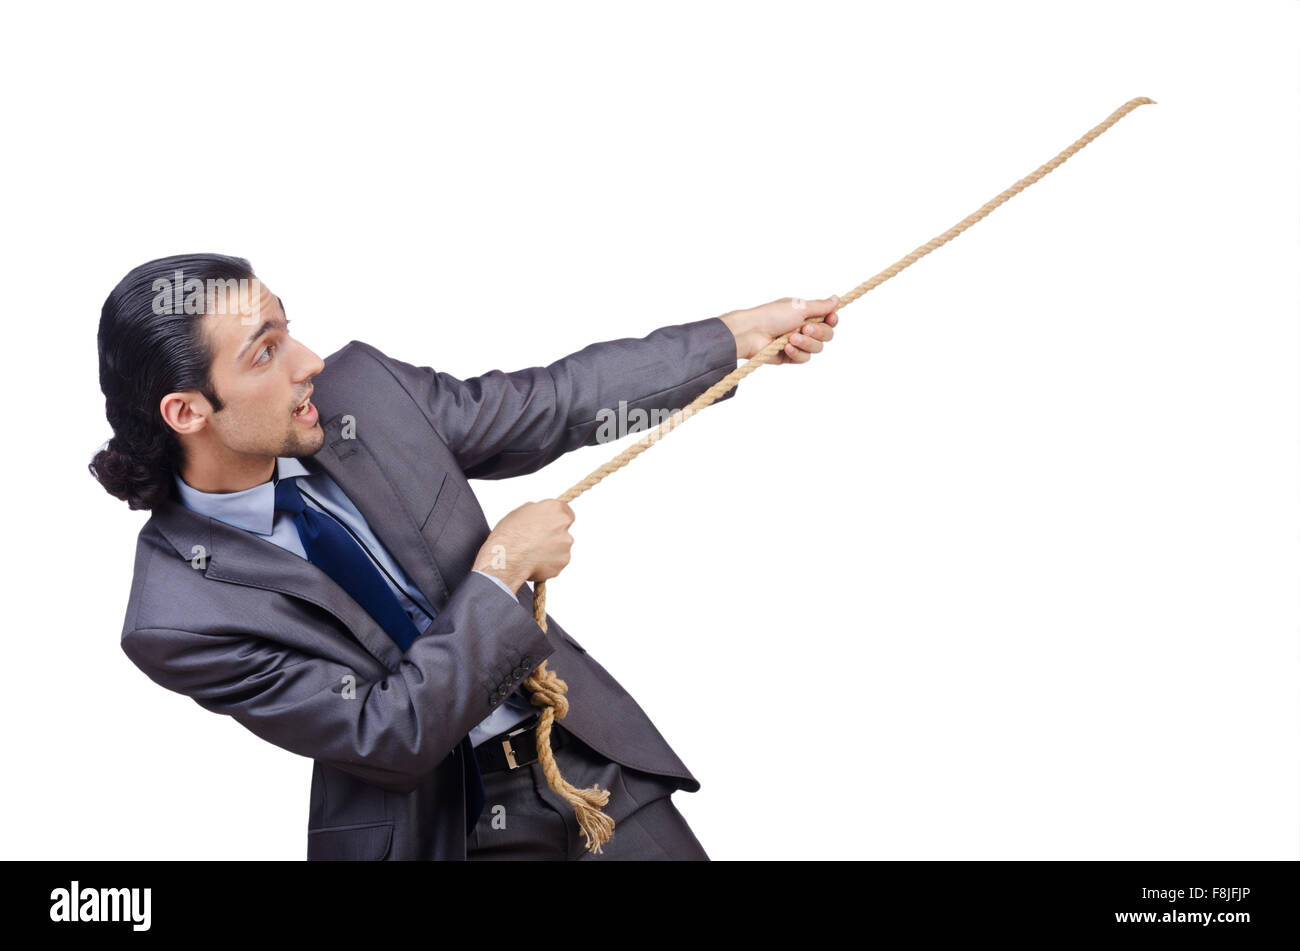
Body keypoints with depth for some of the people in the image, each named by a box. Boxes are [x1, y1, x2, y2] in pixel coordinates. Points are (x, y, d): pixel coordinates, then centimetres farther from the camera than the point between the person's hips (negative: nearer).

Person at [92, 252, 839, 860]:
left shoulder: (360, 390, -9)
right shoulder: (178, 619, -20)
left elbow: (557, 401, 2)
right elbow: (391, 736, -20)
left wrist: (743, 334, 3)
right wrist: (502, 569, -17)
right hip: (441, 825, -4)